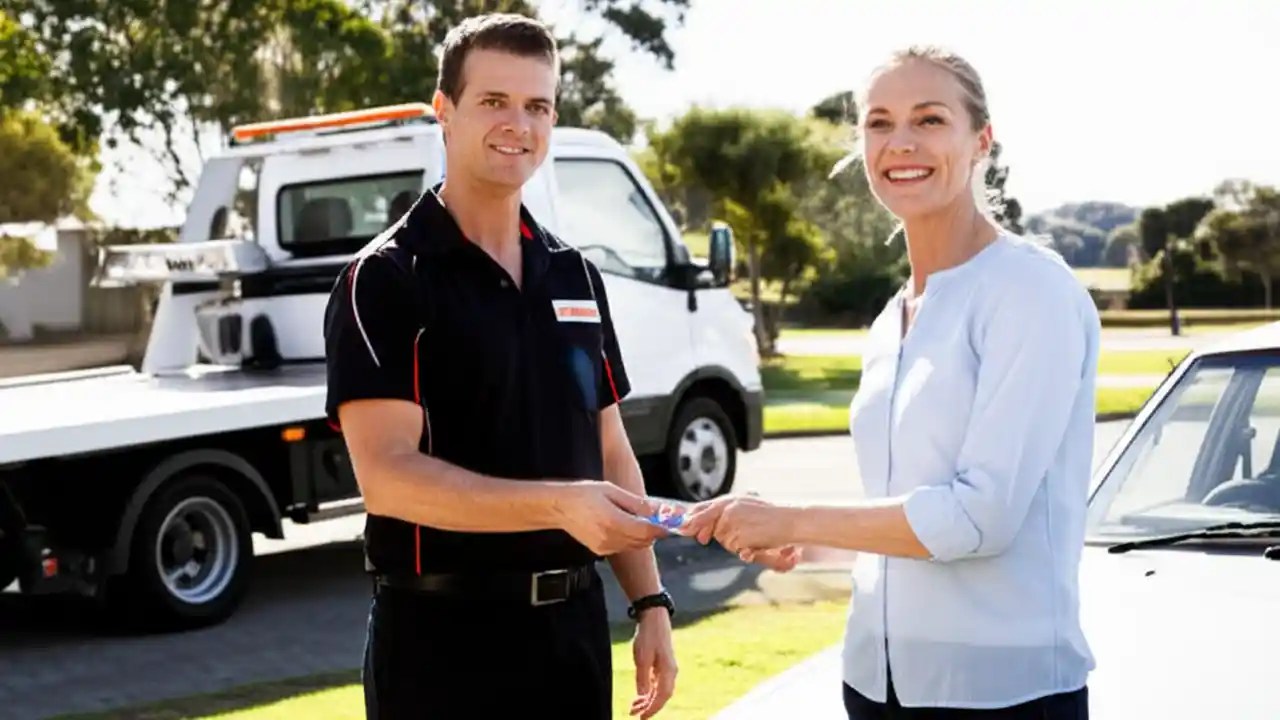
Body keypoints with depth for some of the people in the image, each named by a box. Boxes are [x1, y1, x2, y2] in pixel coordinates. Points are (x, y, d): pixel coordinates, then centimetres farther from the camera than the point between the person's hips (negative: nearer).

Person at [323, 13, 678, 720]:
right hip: (443, 638, -6)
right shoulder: (385, 279, -10)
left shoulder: (576, 276, 10)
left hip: (574, 625, 6)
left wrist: (650, 603, 6)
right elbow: (386, 475, -20)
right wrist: (558, 504, -30)